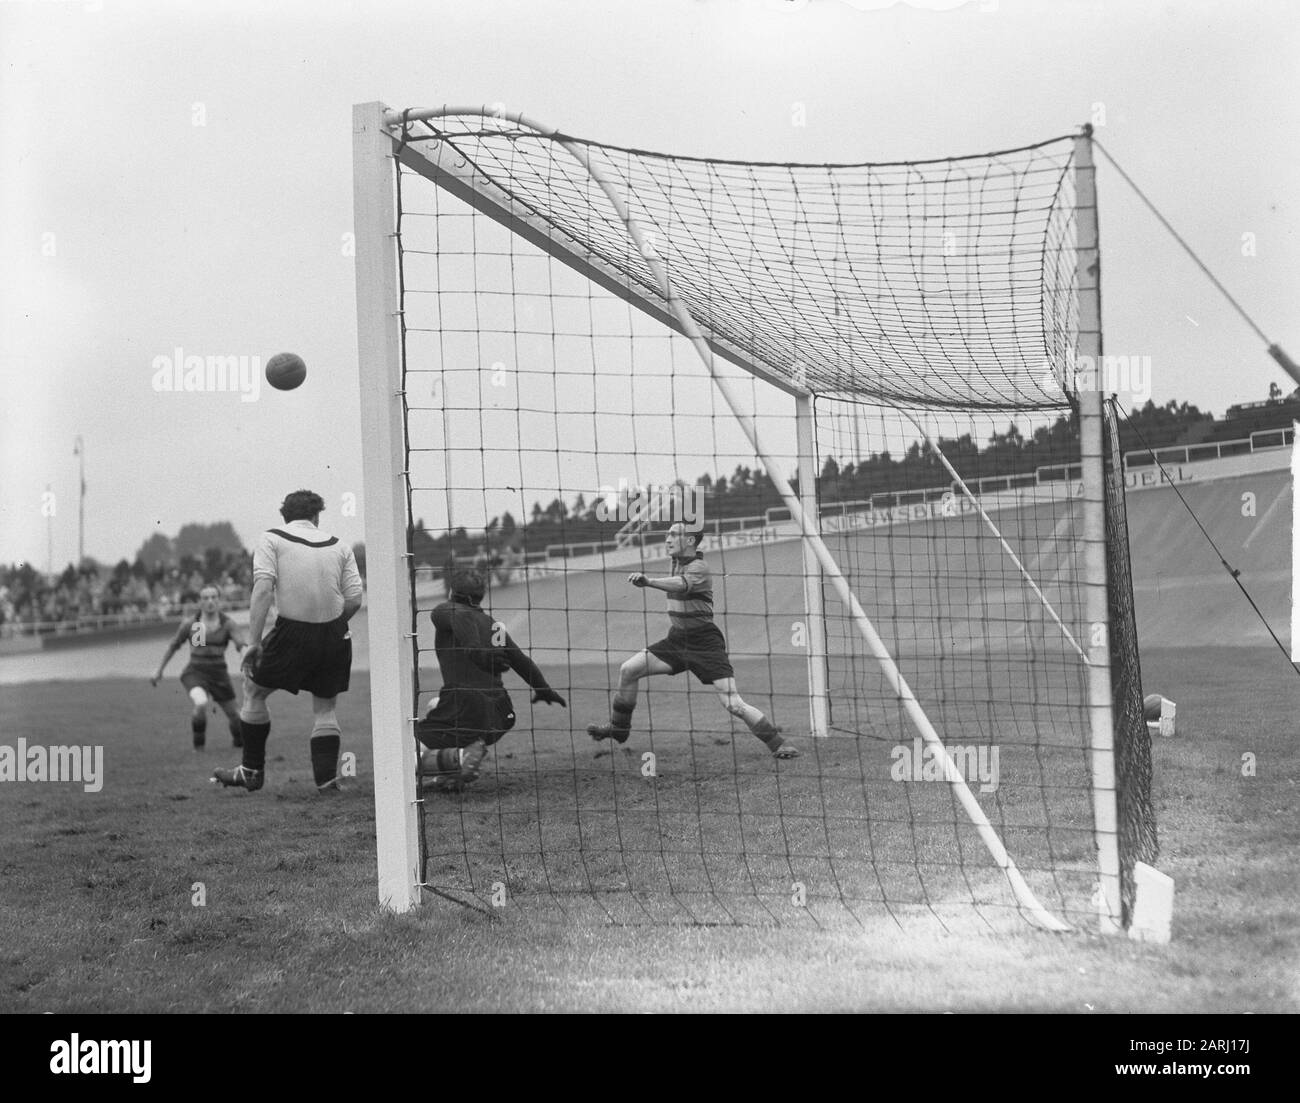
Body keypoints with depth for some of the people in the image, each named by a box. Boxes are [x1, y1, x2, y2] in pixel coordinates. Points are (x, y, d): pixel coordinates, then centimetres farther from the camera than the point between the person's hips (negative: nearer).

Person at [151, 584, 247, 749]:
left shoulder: (228, 624, -4)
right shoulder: (189, 624, -1)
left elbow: (242, 644, -20)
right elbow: (173, 646, 12)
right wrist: (159, 672, 15)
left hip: (219, 675, 2)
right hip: (195, 673, -1)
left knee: (235, 716, 4)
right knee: (201, 704, -32)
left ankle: (237, 740, 40)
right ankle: (198, 743, -6)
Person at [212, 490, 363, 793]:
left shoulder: (271, 540, 2)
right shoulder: (339, 546, 10)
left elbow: (263, 588, -12)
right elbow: (354, 600, 2)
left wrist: (254, 640, -12)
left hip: (292, 633, -3)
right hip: (335, 637, 3)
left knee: (253, 691, 17)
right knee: (325, 707, 17)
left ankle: (252, 771, 23)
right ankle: (327, 777, 11)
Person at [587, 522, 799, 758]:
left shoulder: (699, 567, -17)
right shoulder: (675, 563, 8)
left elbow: (681, 584, -40)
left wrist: (648, 582, -56)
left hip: (704, 643, -8)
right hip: (677, 639, 8)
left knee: (734, 705, -14)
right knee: (628, 670, 0)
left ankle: (779, 743, -1)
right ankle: (619, 729, 16)